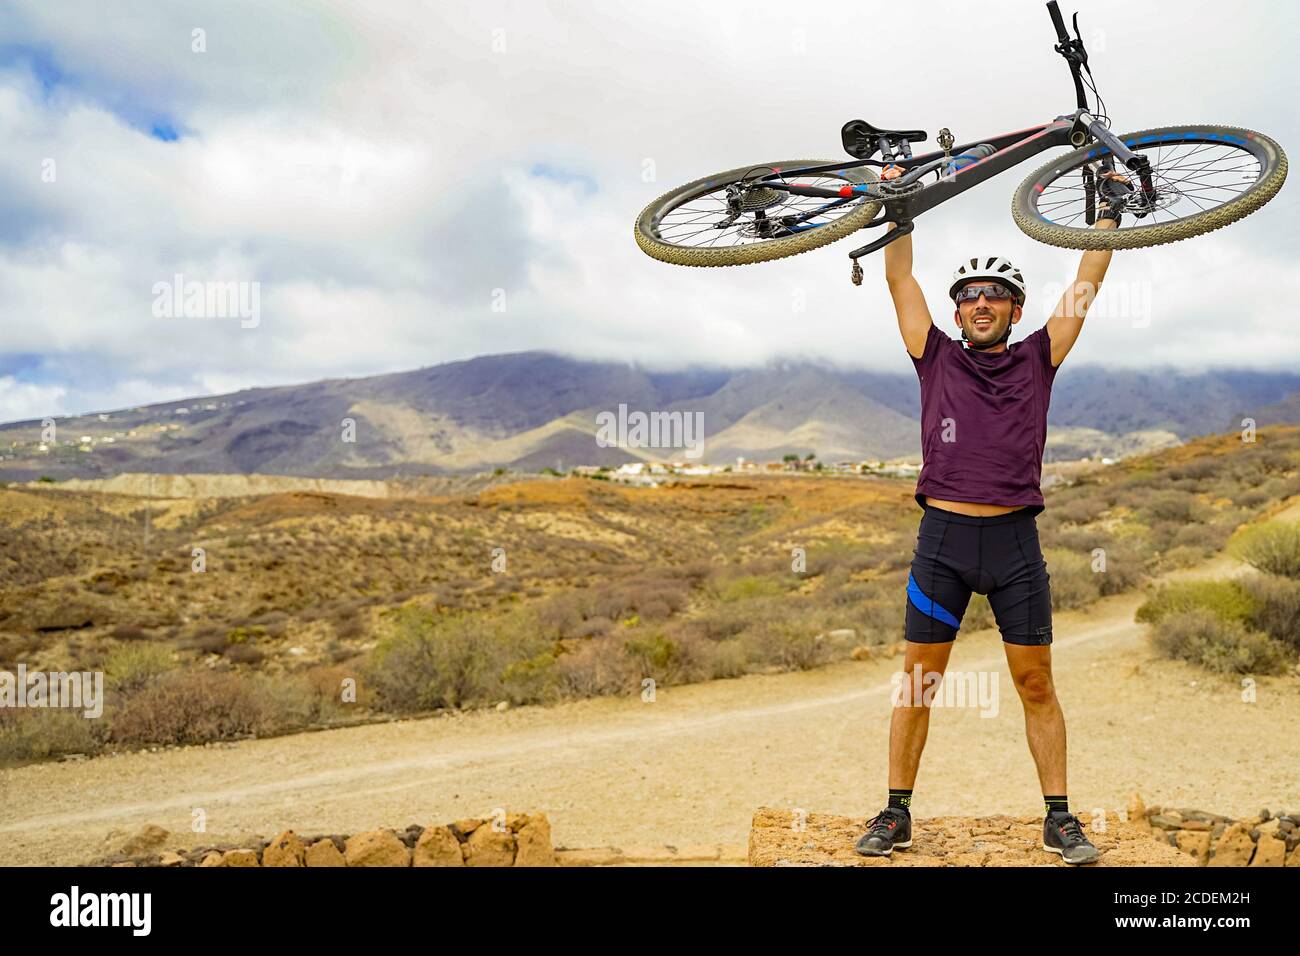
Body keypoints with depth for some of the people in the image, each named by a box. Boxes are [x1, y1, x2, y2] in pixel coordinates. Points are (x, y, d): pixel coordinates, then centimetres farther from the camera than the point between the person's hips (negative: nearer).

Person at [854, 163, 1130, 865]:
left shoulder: (1036, 360, 11)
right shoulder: (937, 358, 9)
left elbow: (1084, 287, 10)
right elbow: (900, 279, 6)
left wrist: (1110, 211, 10)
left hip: (1015, 542, 1)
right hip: (943, 538, 0)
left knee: (1035, 683, 5)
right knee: (917, 680, 3)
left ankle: (1058, 817, 16)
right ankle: (896, 814, 13)